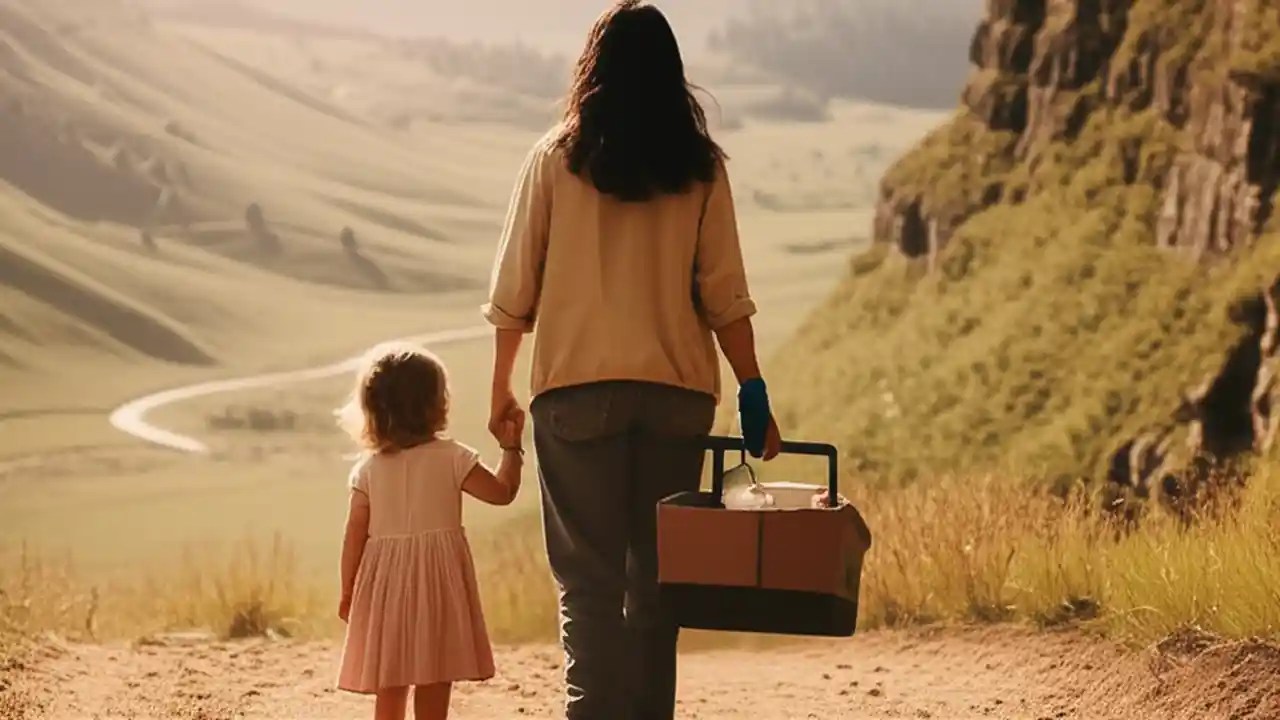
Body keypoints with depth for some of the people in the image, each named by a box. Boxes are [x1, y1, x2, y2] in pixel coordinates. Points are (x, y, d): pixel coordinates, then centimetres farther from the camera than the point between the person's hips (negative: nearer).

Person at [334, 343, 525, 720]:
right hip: (437, 579, -3)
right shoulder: (451, 458, -6)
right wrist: (511, 448, 12)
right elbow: (502, 492, 0)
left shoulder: (368, 469, 2)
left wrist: (347, 592, 9)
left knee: (389, 689, 8)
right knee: (434, 686, 0)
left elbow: (355, 534, 1)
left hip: (385, 584, 3)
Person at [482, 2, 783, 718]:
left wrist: (502, 388, 13)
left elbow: (515, 289, 2)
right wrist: (755, 397, 5)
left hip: (578, 390, -2)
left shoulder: (556, 159, 0)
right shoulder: (701, 169, 3)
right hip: (677, 391, 2)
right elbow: (725, 296, 0)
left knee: (589, 579, -2)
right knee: (658, 577, 10)